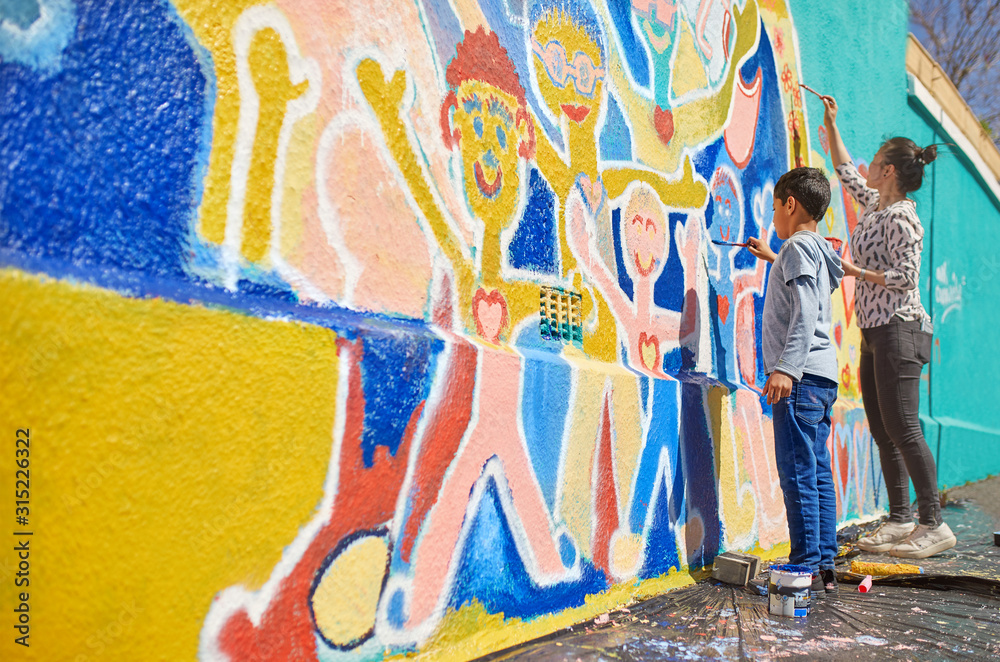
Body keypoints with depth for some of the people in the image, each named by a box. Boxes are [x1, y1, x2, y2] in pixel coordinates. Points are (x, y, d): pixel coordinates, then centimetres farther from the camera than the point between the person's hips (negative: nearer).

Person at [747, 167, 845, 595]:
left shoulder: (799, 247, -7)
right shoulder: (818, 251, 21)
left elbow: (805, 312, -19)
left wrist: (786, 367, -26)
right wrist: (773, 260, 49)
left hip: (800, 377, -10)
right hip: (822, 377, 10)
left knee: (797, 474, -8)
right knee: (818, 474, 10)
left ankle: (807, 570, -6)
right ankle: (825, 568, 14)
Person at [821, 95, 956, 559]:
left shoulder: (900, 216, -11)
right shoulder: (875, 205, 15)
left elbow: (905, 275, -18)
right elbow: (847, 173, 31)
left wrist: (852, 269, -13)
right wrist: (831, 125, 34)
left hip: (898, 329, -9)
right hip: (875, 333, 9)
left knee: (902, 428, -10)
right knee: (882, 431, 8)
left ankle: (934, 525, -3)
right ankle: (899, 520, 14)